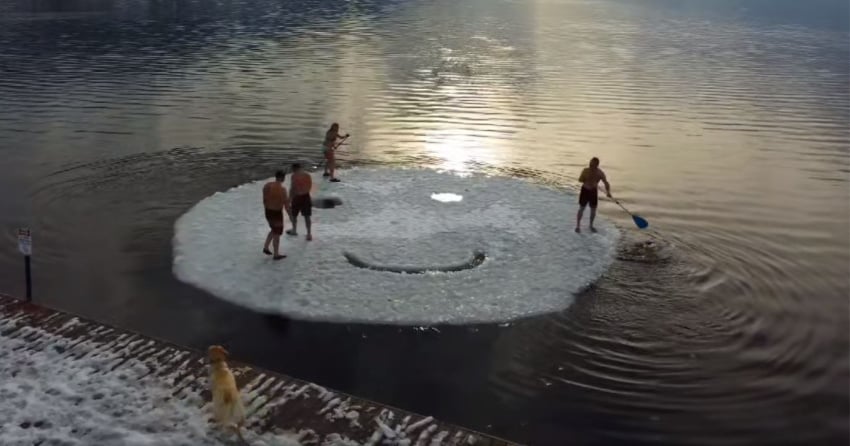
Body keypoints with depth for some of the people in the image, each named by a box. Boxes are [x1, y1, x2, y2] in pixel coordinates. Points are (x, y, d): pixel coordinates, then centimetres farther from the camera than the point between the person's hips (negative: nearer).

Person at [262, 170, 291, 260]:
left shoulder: (267, 185, -1)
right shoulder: (282, 189, -23)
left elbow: (264, 200, 8)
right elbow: (285, 203, -19)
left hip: (268, 212, 7)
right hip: (277, 213, -7)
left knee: (274, 230, 28)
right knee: (277, 234, 8)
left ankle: (265, 247, 27)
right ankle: (276, 255, 18)